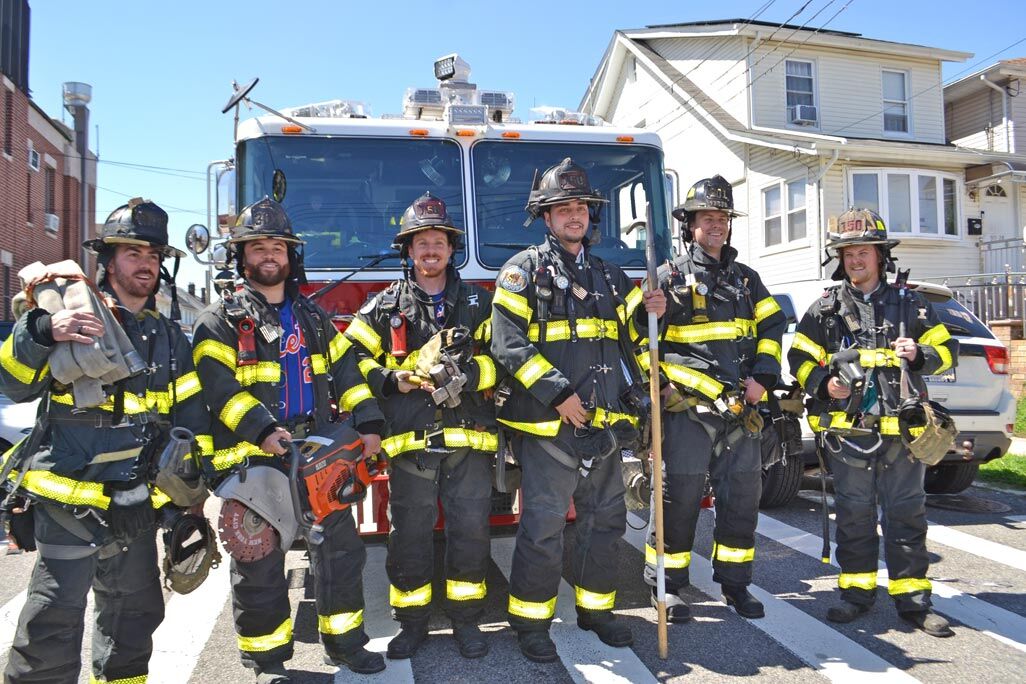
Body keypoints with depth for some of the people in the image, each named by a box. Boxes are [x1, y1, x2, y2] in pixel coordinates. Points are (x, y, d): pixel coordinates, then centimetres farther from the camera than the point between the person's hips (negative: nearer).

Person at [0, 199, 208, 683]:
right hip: (68, 507, -5)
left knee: (135, 616, 19)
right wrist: (43, 332, -32)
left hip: (136, 512, 6)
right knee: (52, 629, -4)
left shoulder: (170, 339, 9)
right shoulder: (69, 319, -4)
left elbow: (192, 420, 11)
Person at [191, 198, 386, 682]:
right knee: (259, 563, 4)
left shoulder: (313, 317, 15)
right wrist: (261, 430, -24)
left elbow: (345, 372, 12)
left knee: (339, 547, 9)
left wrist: (367, 423, 0)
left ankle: (344, 641, 25)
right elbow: (219, 387, -11)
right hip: (252, 461, -4)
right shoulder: (220, 321, 0)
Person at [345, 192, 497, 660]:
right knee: (409, 534, 6)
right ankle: (412, 622, 22)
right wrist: (396, 380, -8)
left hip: (469, 437, 1)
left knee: (470, 530, 4)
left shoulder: (477, 302, 12)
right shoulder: (384, 306, 10)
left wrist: (468, 375, -14)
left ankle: (466, 620, 21)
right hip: (409, 439, 0)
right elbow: (353, 360, 7)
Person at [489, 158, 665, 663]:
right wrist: (558, 393, -18)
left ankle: (596, 608, 30)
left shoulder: (608, 275, 17)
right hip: (548, 422, -6)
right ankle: (530, 621, 15)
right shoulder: (525, 270, -2)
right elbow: (509, 344, -11)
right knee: (543, 525, -1)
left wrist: (646, 313, -2)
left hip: (605, 422, 6)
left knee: (604, 519, 14)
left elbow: (626, 337, 19)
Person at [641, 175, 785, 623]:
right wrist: (661, 382, -8)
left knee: (742, 495, 10)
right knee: (679, 497, -1)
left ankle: (734, 582, 26)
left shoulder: (746, 279, 16)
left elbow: (772, 326, 15)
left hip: (740, 411, 6)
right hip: (687, 409, -5)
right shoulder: (670, 277, -1)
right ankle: (665, 586, 13)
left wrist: (763, 377, 1)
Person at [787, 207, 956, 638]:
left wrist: (919, 355, -10)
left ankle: (912, 599, 16)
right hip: (847, 429, 0)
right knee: (853, 514, 7)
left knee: (906, 513, 5)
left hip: (900, 428, 0)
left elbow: (946, 349, 12)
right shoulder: (826, 308, 8)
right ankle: (857, 592, 20)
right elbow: (800, 358, 8)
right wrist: (823, 384, -10)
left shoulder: (908, 304, 9)